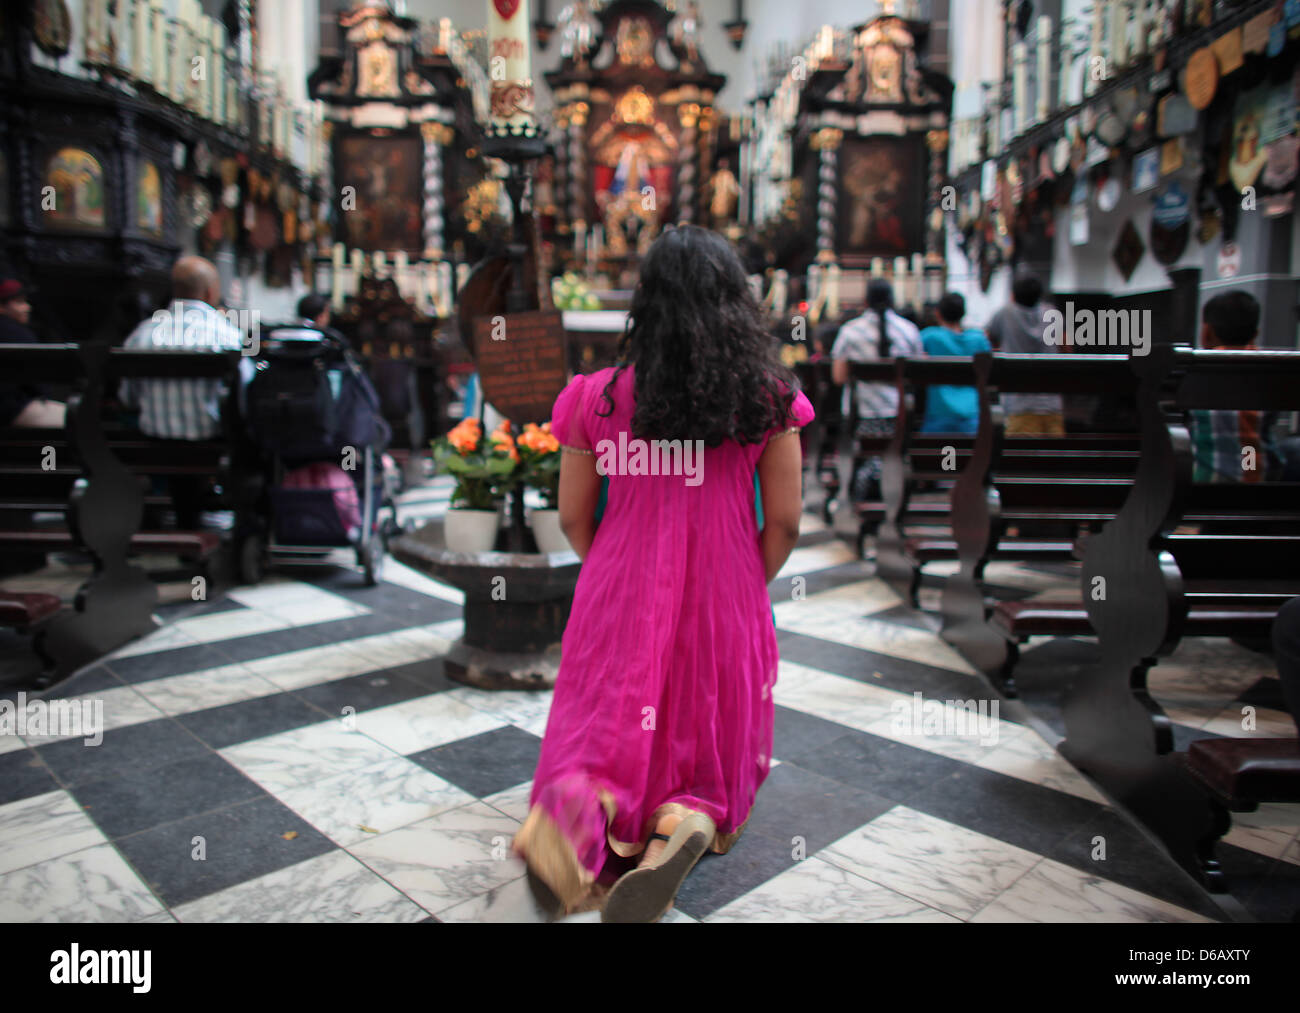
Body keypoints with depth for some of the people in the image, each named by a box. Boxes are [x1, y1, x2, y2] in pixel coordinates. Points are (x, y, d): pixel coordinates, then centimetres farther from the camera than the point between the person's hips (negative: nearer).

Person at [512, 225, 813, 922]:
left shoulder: (597, 395, -4)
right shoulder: (769, 396, -4)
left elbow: (573, 518, 2)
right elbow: (784, 524, -2)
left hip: (620, 601, 0)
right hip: (728, 603, 0)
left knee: (607, 738, 15)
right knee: (712, 751, 18)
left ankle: (581, 804, -20)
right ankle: (687, 819, -16)